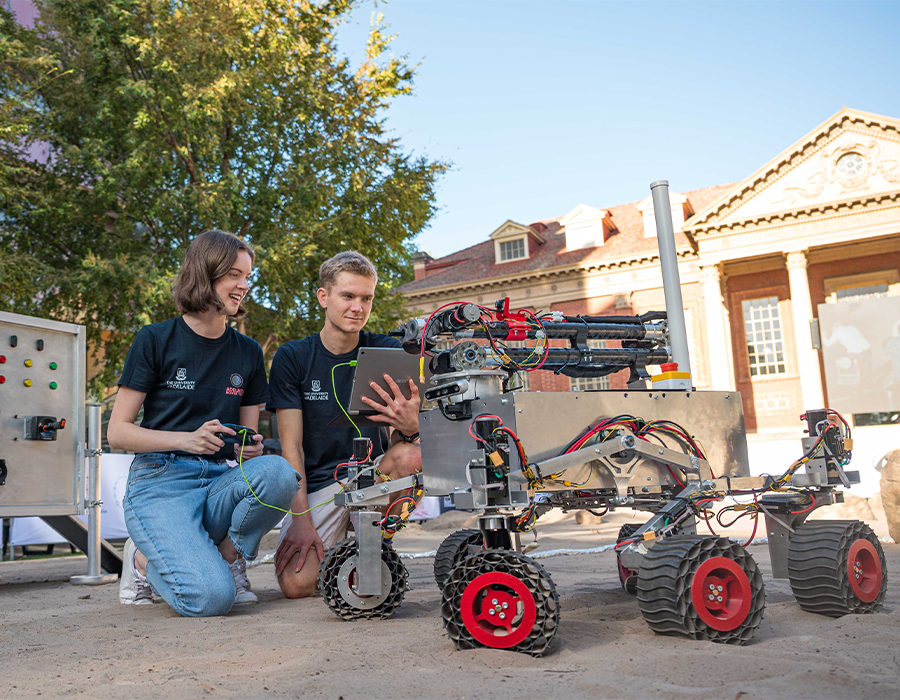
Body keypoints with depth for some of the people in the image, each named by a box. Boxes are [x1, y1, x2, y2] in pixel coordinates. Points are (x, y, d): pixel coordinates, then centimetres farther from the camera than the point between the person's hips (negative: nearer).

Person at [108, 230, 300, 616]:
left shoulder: (248, 353, 10)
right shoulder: (156, 340, -2)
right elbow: (118, 431, -3)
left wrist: (250, 448, -11)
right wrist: (187, 440, -20)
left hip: (219, 480, 4)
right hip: (160, 482, -4)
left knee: (278, 472, -32)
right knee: (210, 597, -27)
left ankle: (227, 555, -4)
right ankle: (144, 560, 6)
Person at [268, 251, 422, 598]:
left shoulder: (387, 352, -1)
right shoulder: (291, 358, -4)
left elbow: (401, 431, -6)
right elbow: (291, 444, -6)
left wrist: (409, 425, -33)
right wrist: (301, 518, -17)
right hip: (317, 482, -1)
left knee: (411, 454, -33)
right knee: (296, 584, -23)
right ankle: (337, 543, 12)